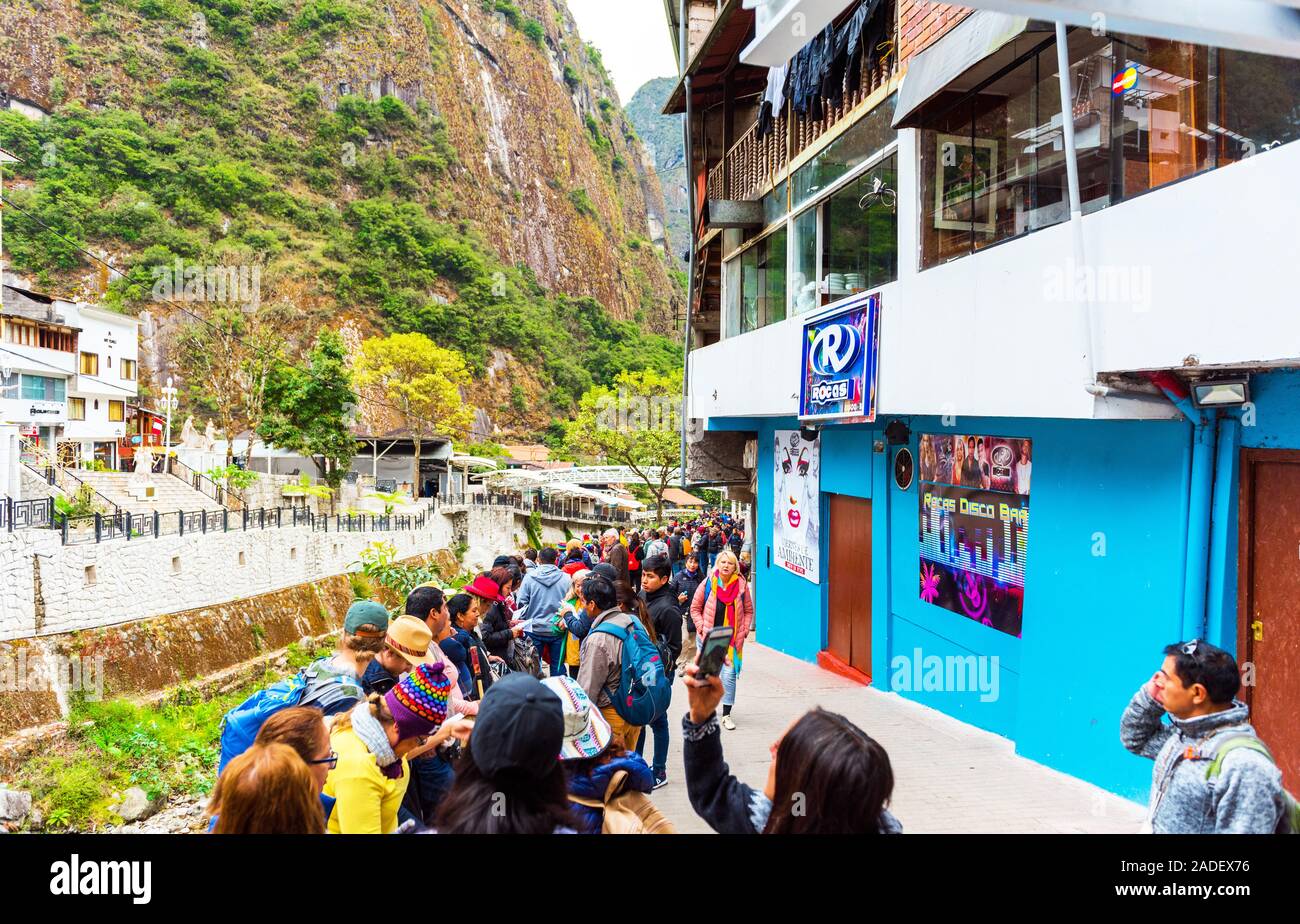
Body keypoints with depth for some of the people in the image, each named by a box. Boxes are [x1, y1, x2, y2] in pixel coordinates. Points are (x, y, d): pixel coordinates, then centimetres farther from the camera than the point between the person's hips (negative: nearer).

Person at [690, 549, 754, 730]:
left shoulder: (741, 585, -2)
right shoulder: (708, 584, -3)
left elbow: (748, 611, 9)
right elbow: (695, 608, 4)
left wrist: (744, 631, -1)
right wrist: (702, 628, -5)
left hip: (732, 639, 0)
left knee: (729, 674, -7)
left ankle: (726, 714, 4)